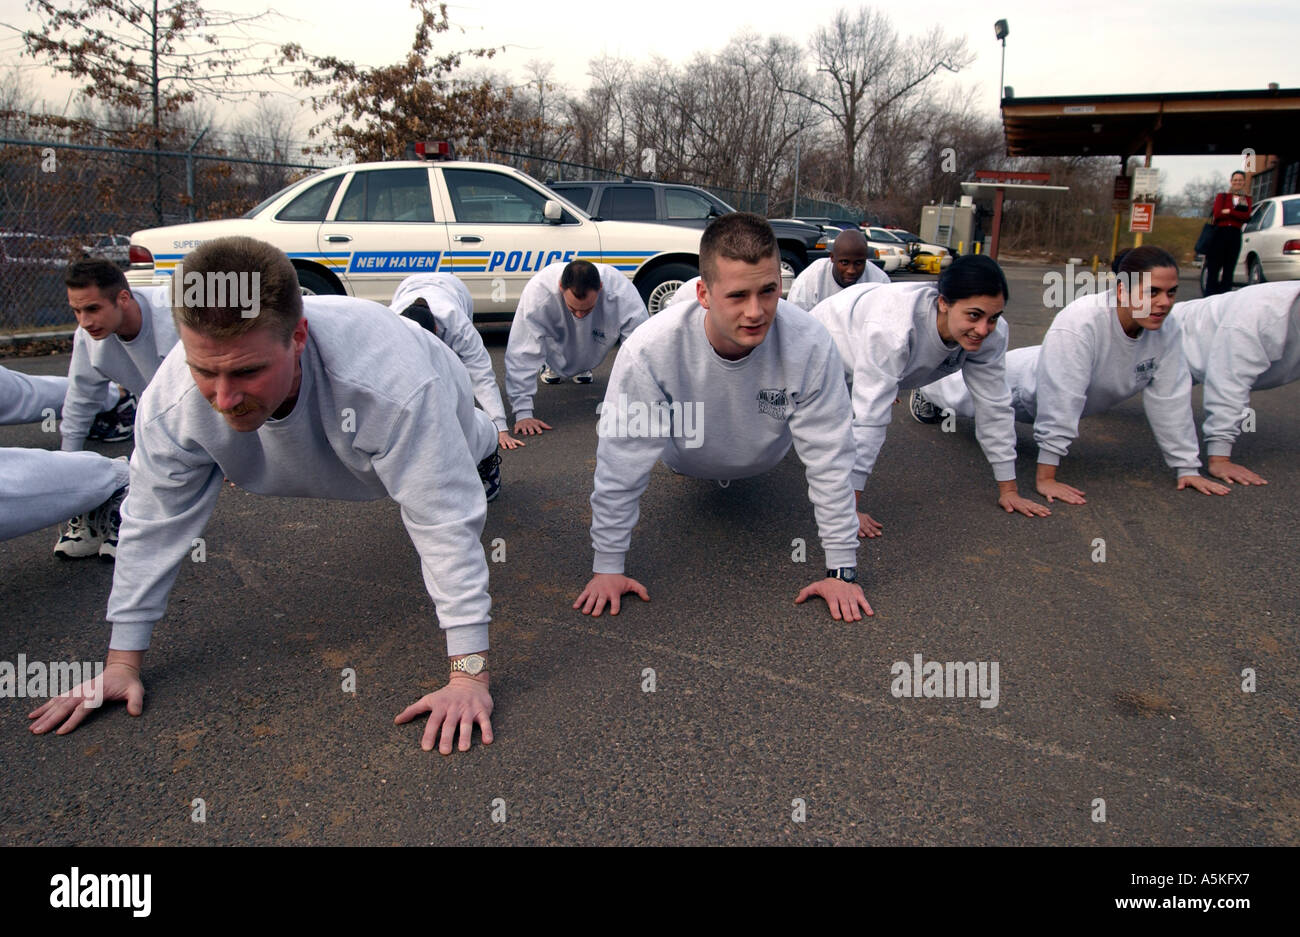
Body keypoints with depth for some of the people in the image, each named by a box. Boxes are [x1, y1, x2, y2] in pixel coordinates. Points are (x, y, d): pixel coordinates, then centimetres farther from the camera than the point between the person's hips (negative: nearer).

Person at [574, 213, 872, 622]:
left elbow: (830, 458, -32)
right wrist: (607, 566, -26)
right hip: (687, 461, -1)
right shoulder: (650, 350, -43)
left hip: (765, 459, 1)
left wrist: (842, 569, -28)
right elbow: (622, 461, -34)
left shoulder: (810, 345, -41)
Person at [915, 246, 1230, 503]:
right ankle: (926, 389, 56)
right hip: (1025, 384, -6)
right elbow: (1059, 406, -45)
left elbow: (1171, 399, -18)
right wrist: (1045, 477, -42)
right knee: (969, 390, 25)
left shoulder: (1166, 331, -27)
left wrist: (1187, 467, -15)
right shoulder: (1080, 323, -46)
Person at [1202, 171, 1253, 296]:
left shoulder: (1247, 199, 15)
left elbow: (1247, 216, -3)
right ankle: (1209, 298, -4)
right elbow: (1217, 214, -7)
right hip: (1220, 234, -2)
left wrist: (1229, 212, -9)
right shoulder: (1222, 196, 9)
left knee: (1228, 270, 3)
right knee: (1213, 268, -6)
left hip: (1235, 236, 2)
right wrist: (1238, 214, -7)